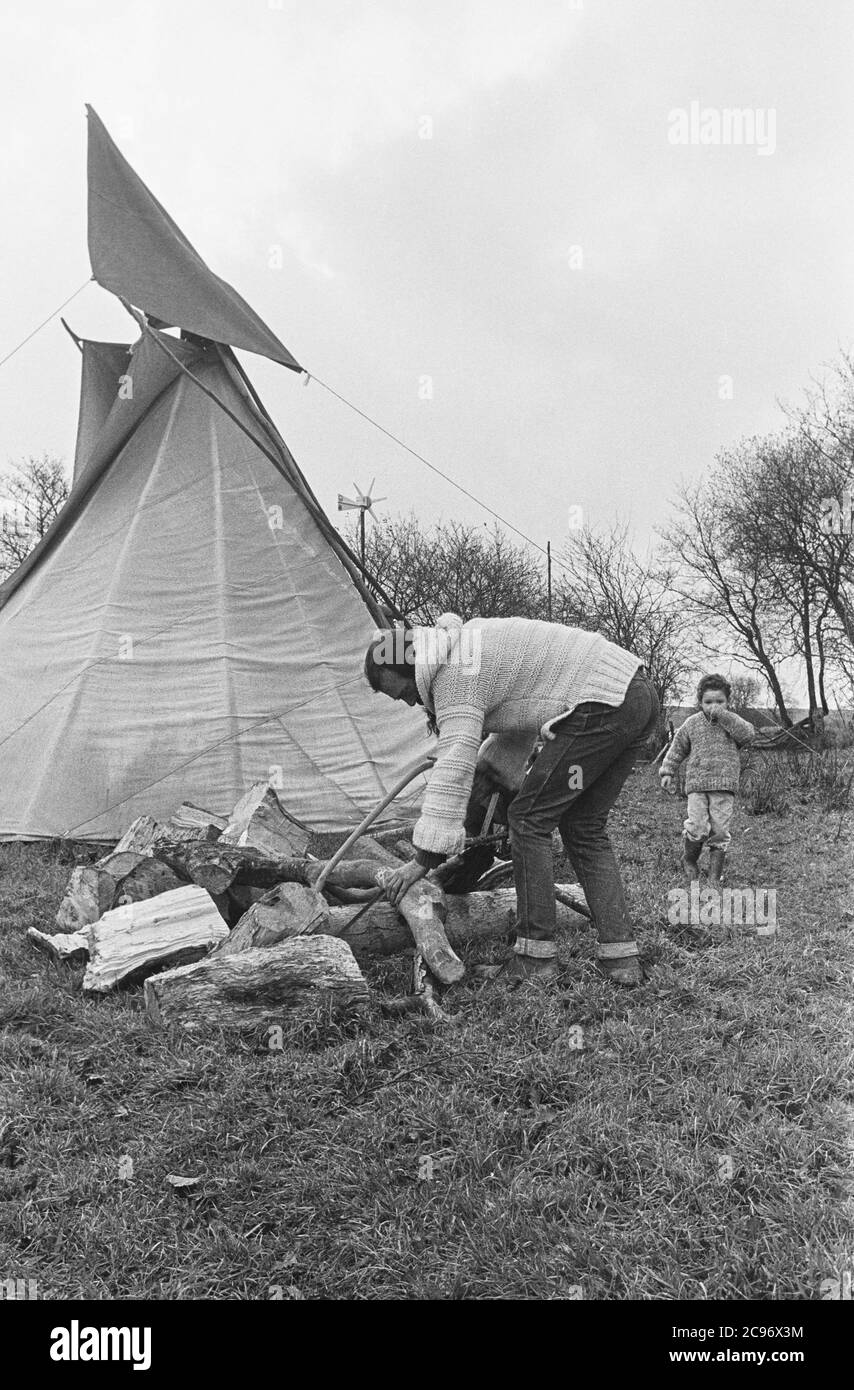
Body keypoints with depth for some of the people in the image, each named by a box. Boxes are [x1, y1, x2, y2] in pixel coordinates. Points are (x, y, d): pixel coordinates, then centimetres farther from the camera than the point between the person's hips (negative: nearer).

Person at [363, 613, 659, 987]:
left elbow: (455, 767, -21)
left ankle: (536, 955, 0)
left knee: (528, 819, -5)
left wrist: (424, 858, -21)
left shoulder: (455, 674, -12)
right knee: (583, 827, 14)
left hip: (603, 702, -11)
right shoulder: (468, 643, 18)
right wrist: (498, 782, 25)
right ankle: (621, 956, 12)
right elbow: (519, 720, 27)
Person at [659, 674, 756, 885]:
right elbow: (677, 749, 18)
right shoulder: (692, 723, 10)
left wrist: (724, 717, -15)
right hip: (697, 784, 0)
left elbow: (749, 734, -12)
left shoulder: (731, 723, 9)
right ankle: (689, 859, 15)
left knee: (720, 832, -1)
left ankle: (715, 876, 13)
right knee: (697, 828, -14)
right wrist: (667, 772, 11)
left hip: (724, 786, 0)